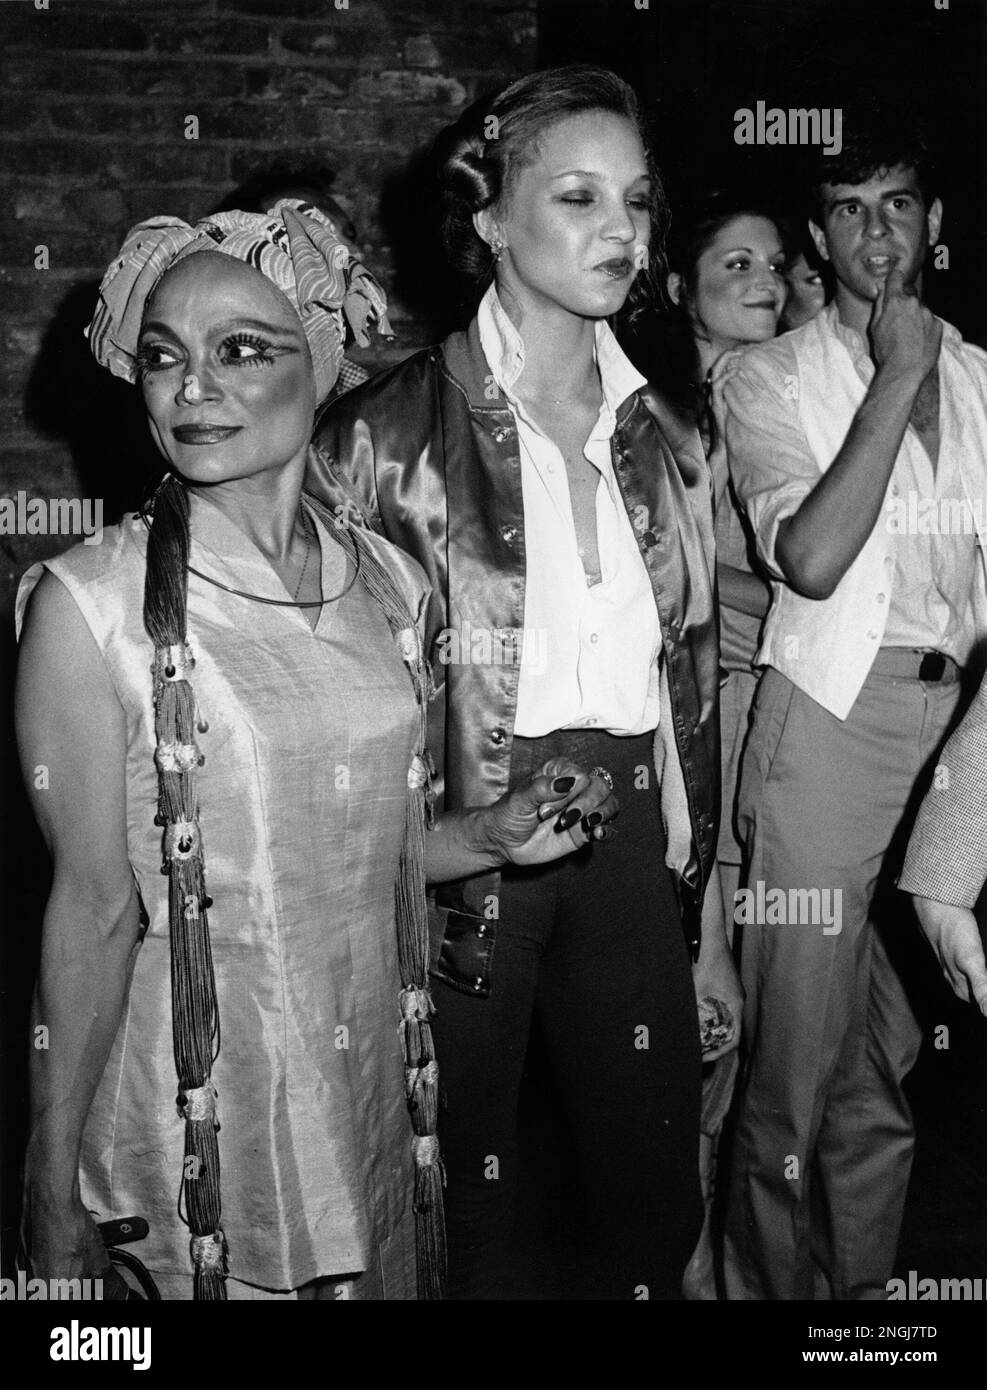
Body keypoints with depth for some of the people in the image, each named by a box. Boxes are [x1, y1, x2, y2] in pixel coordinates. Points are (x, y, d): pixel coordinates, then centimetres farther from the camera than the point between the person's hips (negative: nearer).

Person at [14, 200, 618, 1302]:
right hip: (197, 1106, -5)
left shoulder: (386, 581, 1)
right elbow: (96, 909, -13)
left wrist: (493, 834, -5)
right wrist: (54, 1195, -11)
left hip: (374, 1084, 5)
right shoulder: (87, 605, -15)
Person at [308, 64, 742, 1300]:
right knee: (464, 1212, 12)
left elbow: (692, 687, 10)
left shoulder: (664, 439, 7)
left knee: (654, 1203, 16)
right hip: (455, 851, -4)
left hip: (631, 836, 4)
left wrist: (709, 919, 11)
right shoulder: (390, 432, -9)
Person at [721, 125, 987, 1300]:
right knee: (799, 1039, 0)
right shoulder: (771, 380, 0)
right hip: (832, 717, -4)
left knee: (892, 1051, 14)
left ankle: (864, 1280, 30)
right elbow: (812, 561, -16)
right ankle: (770, 1278, 19)